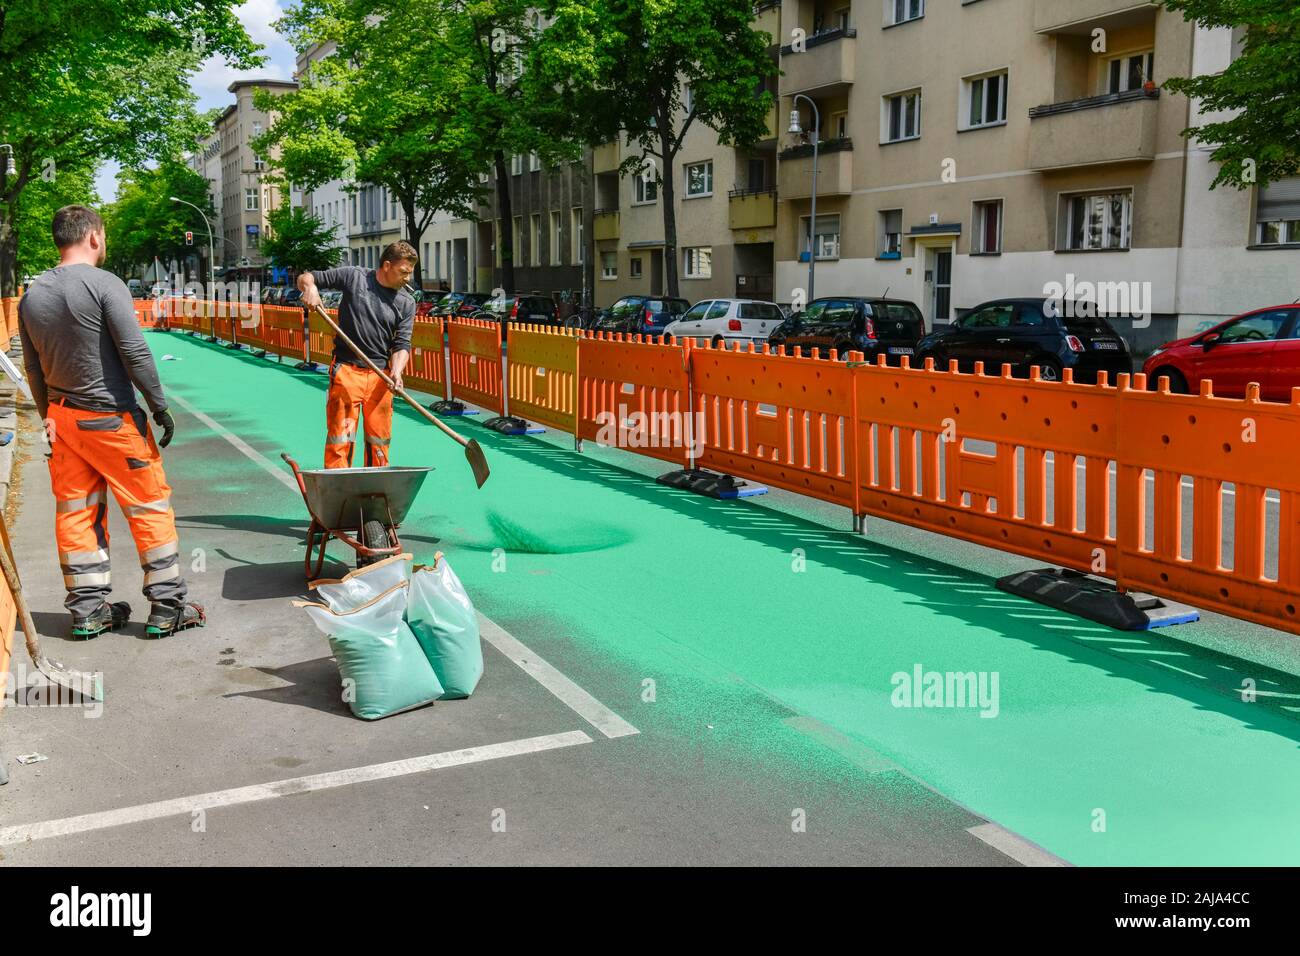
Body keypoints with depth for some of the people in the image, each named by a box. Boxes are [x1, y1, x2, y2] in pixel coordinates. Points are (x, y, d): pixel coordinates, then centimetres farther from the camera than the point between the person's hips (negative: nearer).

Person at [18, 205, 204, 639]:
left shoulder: (31, 297, 8)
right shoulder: (103, 284, -12)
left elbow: (33, 369, 11)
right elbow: (135, 352, -16)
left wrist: (51, 419, 19)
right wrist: (160, 407, -10)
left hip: (62, 418, 7)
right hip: (110, 418, -7)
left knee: (75, 513, 11)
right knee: (150, 507, 3)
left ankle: (88, 610, 17)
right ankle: (167, 608, 6)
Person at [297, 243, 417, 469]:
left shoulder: (407, 303, 6)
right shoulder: (354, 276, 0)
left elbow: (402, 344, 2)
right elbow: (305, 277, 8)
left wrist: (396, 372, -17)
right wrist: (310, 287, -16)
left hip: (381, 376, 3)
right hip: (347, 371, -3)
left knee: (379, 441, 8)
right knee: (340, 440, -5)